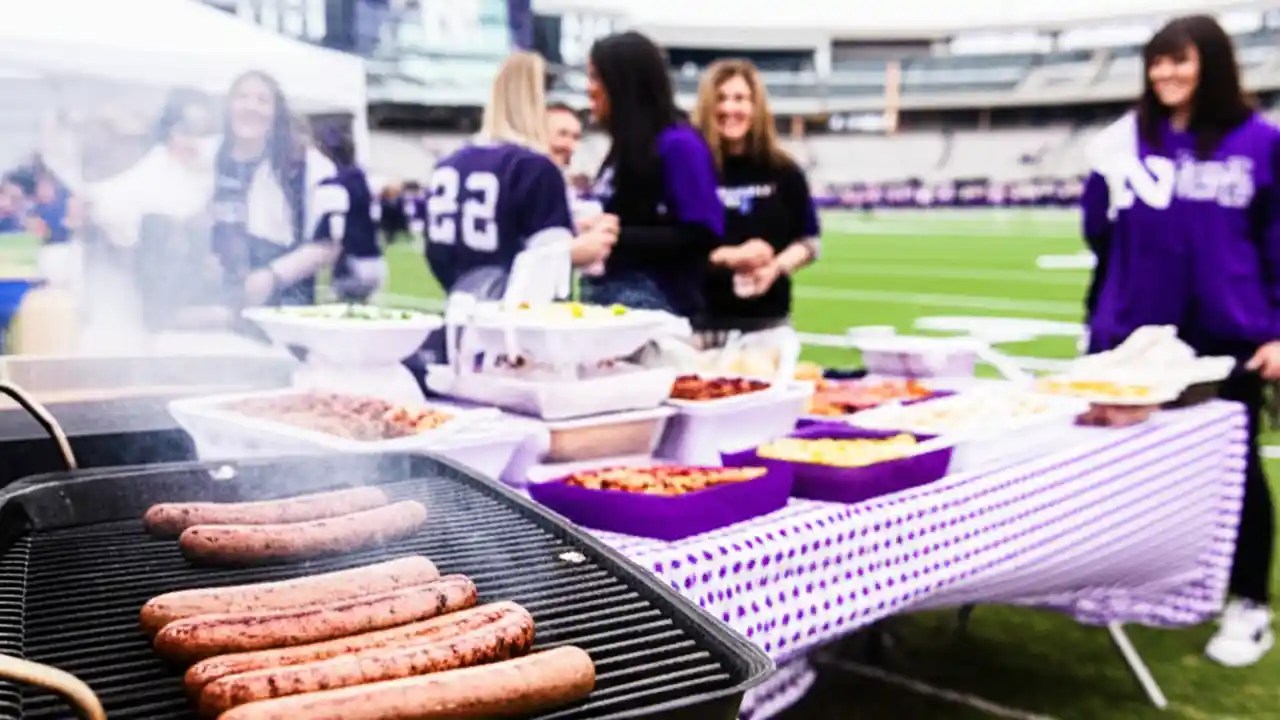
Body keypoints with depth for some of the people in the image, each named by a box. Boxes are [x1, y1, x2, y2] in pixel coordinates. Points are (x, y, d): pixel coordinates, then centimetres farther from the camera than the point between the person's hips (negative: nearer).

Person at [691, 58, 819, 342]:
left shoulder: (783, 171, 5)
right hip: (704, 317, -2)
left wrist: (776, 267, -8)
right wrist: (729, 256, -17)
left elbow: (808, 241, 11)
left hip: (768, 318, 2)